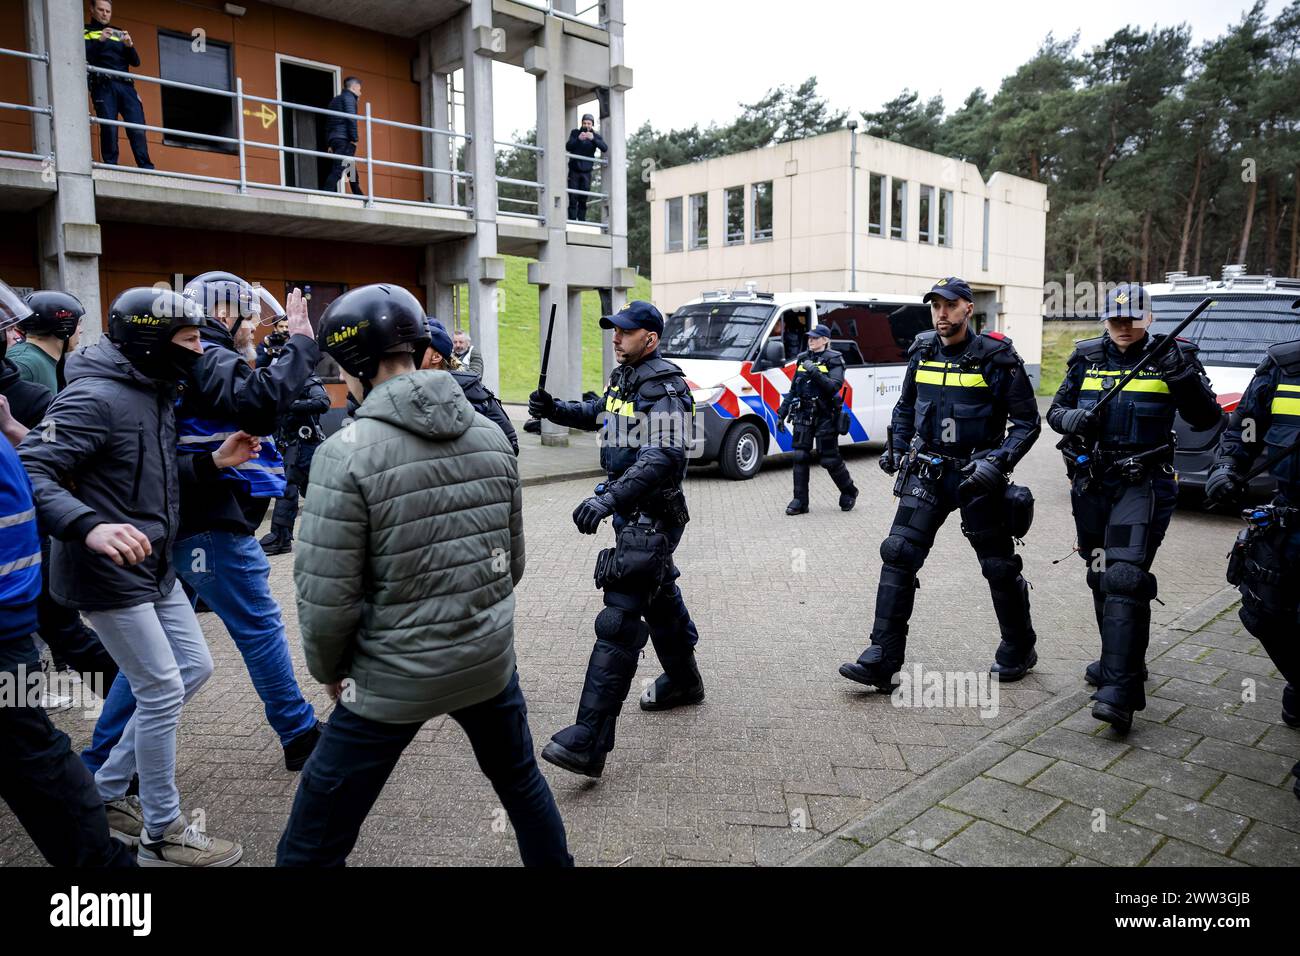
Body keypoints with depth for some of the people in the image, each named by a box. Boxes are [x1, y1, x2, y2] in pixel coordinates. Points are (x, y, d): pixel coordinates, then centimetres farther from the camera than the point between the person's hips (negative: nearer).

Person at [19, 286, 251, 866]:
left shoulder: (157, 393, 9)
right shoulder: (95, 397, -20)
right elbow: (28, 471, -27)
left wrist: (214, 461, 2)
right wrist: (89, 526, -41)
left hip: (153, 567, 10)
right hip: (109, 572, -10)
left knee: (194, 667, 15)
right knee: (163, 692, -2)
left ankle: (107, 793, 30)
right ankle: (163, 835, 16)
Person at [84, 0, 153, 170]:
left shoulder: (119, 33, 25)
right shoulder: (86, 32, 14)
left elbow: (136, 62, 18)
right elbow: (84, 57, -2)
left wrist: (129, 45, -1)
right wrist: (100, 40, -14)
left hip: (125, 86, 3)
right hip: (103, 87, -3)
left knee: (137, 129, -9)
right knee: (109, 128, -11)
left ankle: (147, 168, -10)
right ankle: (111, 167, -9)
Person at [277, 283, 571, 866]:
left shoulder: (348, 453, -18)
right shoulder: (489, 435, -1)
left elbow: (326, 596, -16)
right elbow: (512, 560, 7)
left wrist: (330, 671, 3)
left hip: (394, 679, -5)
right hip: (490, 660, 6)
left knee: (312, 847, 11)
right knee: (521, 781, 29)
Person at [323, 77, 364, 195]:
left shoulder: (335, 100, 28)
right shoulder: (349, 97, 1)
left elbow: (328, 124, 24)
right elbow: (351, 118, -14)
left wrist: (329, 144, 21)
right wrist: (354, 139, -14)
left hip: (333, 139, 9)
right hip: (344, 139, -9)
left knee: (352, 171, 15)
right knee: (338, 169, -19)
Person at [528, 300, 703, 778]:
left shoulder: (664, 388, -19)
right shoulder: (623, 376, 11)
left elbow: (665, 455, -34)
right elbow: (598, 414, 30)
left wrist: (609, 498, -45)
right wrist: (554, 409, 11)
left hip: (652, 516, -10)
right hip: (631, 509, 10)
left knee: (619, 620, -14)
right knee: (660, 596, 25)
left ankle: (589, 741, -15)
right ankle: (683, 680, 48)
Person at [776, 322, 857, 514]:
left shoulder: (833, 360, -4)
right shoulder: (803, 359, 12)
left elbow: (834, 387, -19)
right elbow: (792, 390, 17)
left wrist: (815, 372, -27)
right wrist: (782, 413, 13)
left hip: (825, 417, -5)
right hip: (803, 415, 5)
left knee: (829, 459, 0)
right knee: (800, 457, 0)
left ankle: (849, 492, 23)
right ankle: (800, 501, 5)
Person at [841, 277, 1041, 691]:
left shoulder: (997, 357, -9)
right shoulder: (922, 351, 5)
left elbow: (1027, 421, -6)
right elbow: (905, 407, 20)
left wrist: (998, 461, -19)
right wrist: (896, 449, 9)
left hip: (977, 475, -3)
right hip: (927, 472, 4)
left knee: (999, 566, 9)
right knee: (898, 555, -8)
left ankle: (1019, 650, 32)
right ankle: (881, 660, -6)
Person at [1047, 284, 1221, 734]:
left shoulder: (1170, 358, -3)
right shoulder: (1086, 359, 7)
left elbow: (1206, 419, -8)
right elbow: (1055, 412, 12)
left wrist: (1185, 376, -24)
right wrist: (1071, 418, -11)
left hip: (1143, 485, -5)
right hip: (1091, 483, 5)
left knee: (1125, 578, -16)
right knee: (1100, 576, 14)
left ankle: (1119, 690, -18)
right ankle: (1120, 660, 33)